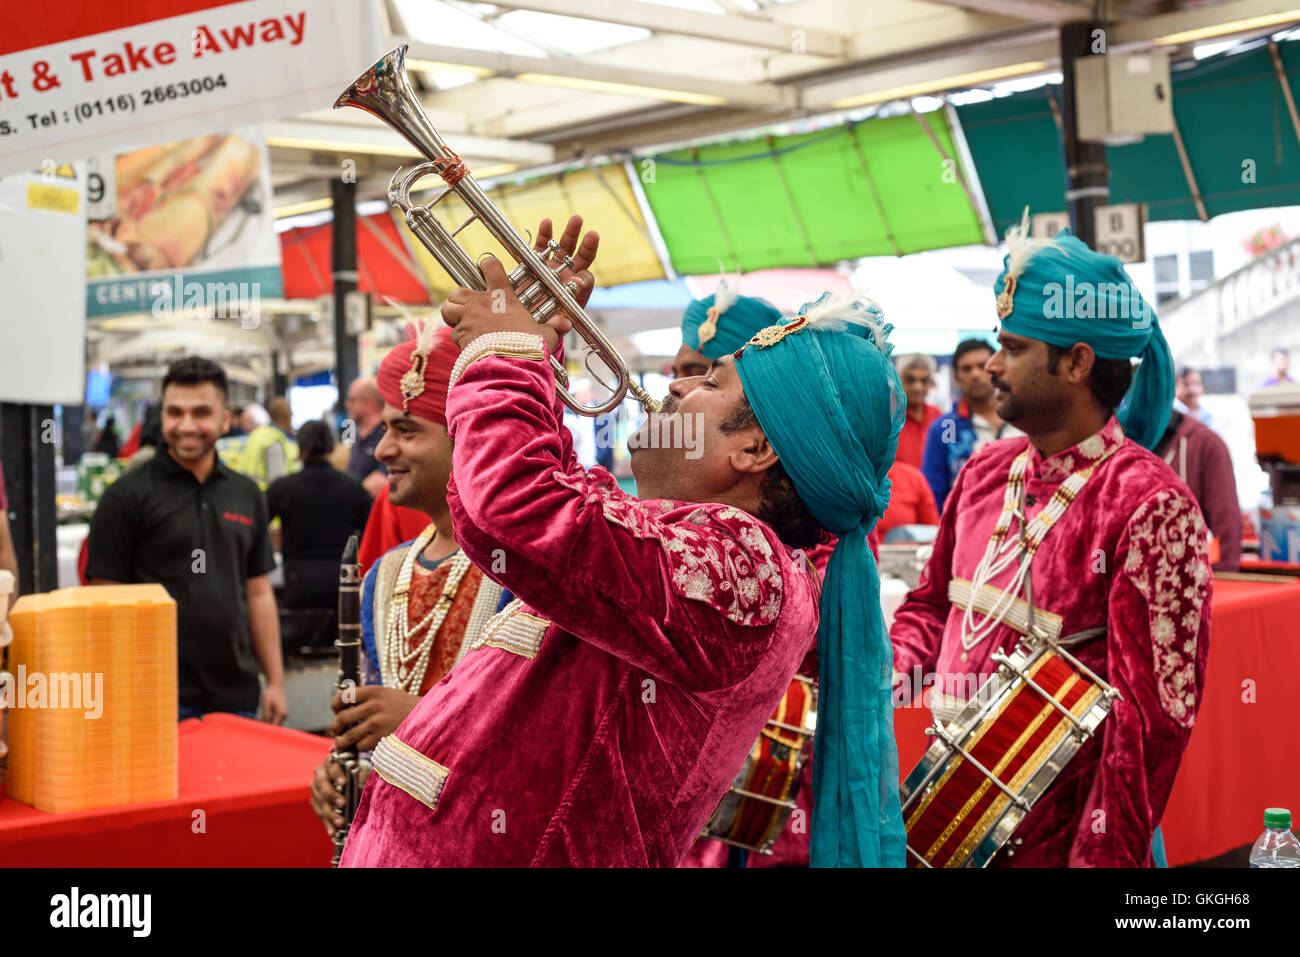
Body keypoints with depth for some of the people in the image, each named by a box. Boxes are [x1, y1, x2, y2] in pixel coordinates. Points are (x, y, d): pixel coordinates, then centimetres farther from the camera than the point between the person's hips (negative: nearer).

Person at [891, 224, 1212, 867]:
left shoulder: (1148, 505, -18)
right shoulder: (986, 473, 4)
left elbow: (1152, 713, -18)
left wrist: (1105, 856, -18)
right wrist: (886, 679, -1)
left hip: (1050, 830, -6)